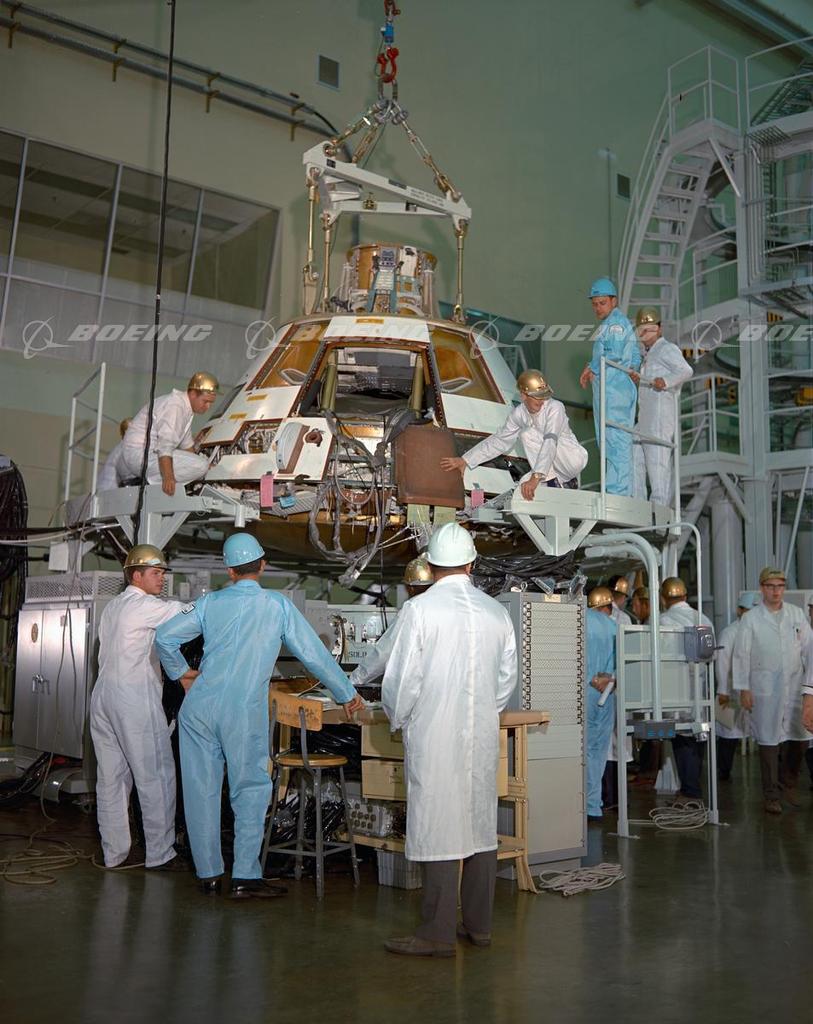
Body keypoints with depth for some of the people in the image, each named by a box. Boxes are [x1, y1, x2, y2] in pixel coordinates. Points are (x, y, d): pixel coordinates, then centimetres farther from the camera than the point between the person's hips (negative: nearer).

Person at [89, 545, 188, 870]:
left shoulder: (112, 606, 18)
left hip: (104, 694, 9)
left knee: (111, 777, 10)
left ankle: (115, 852, 15)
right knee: (155, 776, -2)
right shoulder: (143, 605, -10)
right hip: (134, 699, -9)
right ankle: (159, 853, 2)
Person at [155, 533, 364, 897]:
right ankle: (245, 877, 7)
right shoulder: (277, 606, 1)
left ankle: (208, 874, 20)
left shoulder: (210, 602, 7)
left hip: (199, 707, 3)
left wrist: (180, 672, 23)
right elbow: (313, 654, 3)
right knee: (250, 791, 8)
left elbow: (165, 637, 5)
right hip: (244, 713, -3)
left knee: (201, 789, 10)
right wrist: (347, 695, 14)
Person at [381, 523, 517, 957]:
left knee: (438, 827, 0)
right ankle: (478, 924, 23)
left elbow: (403, 678, -10)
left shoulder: (419, 609, -11)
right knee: (481, 821, 12)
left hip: (434, 736, -5)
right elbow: (507, 677, 11)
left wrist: (396, 718, 7)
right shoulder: (496, 612, 4)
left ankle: (438, 933, 6)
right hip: (483, 735, 5)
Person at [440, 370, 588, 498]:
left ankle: (554, 482, -18)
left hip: (572, 459, -6)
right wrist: (464, 460, 0)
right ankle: (564, 482, 2)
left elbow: (550, 442, -35)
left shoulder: (555, 408, -22)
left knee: (528, 433, -22)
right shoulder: (519, 414, -3)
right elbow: (499, 441, 6)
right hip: (554, 467, 6)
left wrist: (535, 478, -47)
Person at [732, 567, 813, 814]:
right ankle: (771, 796, 12)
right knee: (769, 742, 0)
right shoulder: (751, 619, 0)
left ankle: (788, 783, 29)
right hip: (765, 690, -3)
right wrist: (743, 689, -4)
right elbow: (741, 655, 0)